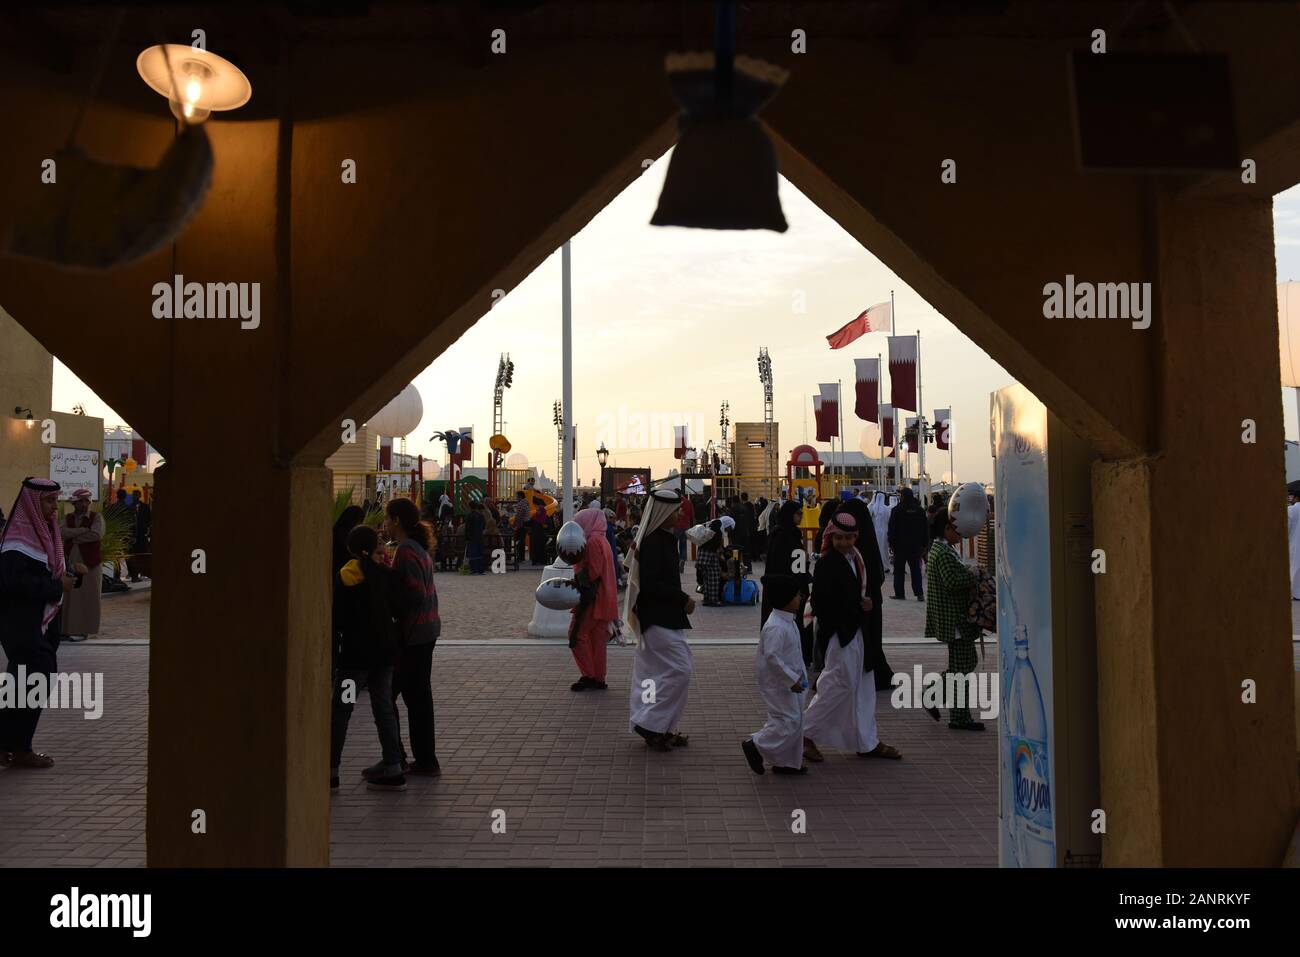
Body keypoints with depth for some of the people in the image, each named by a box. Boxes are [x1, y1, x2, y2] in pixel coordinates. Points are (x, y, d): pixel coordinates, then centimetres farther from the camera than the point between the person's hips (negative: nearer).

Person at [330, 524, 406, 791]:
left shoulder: (342, 579, -8)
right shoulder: (385, 575, 1)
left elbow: (336, 621, -6)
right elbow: (395, 610, 7)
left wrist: (332, 656, 4)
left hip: (354, 652, -4)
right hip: (385, 650, 4)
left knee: (339, 711, 5)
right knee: (384, 708, 10)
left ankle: (330, 771, 7)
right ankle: (392, 769, 12)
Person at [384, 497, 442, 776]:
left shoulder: (406, 551, -17)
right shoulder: (420, 548, 13)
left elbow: (414, 594, -22)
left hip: (411, 635, -10)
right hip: (427, 630, 10)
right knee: (418, 695, 14)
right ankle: (425, 760, 21)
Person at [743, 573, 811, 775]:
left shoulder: (789, 622, 9)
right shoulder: (776, 627, -24)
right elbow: (772, 657, -27)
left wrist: (800, 673, 15)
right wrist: (792, 680, -21)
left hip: (790, 682, 10)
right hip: (778, 685, -10)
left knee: (795, 720, 14)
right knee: (788, 720, -8)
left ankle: (787, 762, 24)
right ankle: (756, 745, 6)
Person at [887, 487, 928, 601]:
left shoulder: (897, 510, -8)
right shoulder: (920, 510, 6)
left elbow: (892, 528, -9)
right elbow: (925, 529, 9)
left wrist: (892, 543, -2)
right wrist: (924, 544, 13)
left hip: (900, 544, -3)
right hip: (916, 545, 4)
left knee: (899, 569, 4)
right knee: (916, 568, 7)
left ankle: (899, 593, 5)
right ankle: (919, 593, 0)